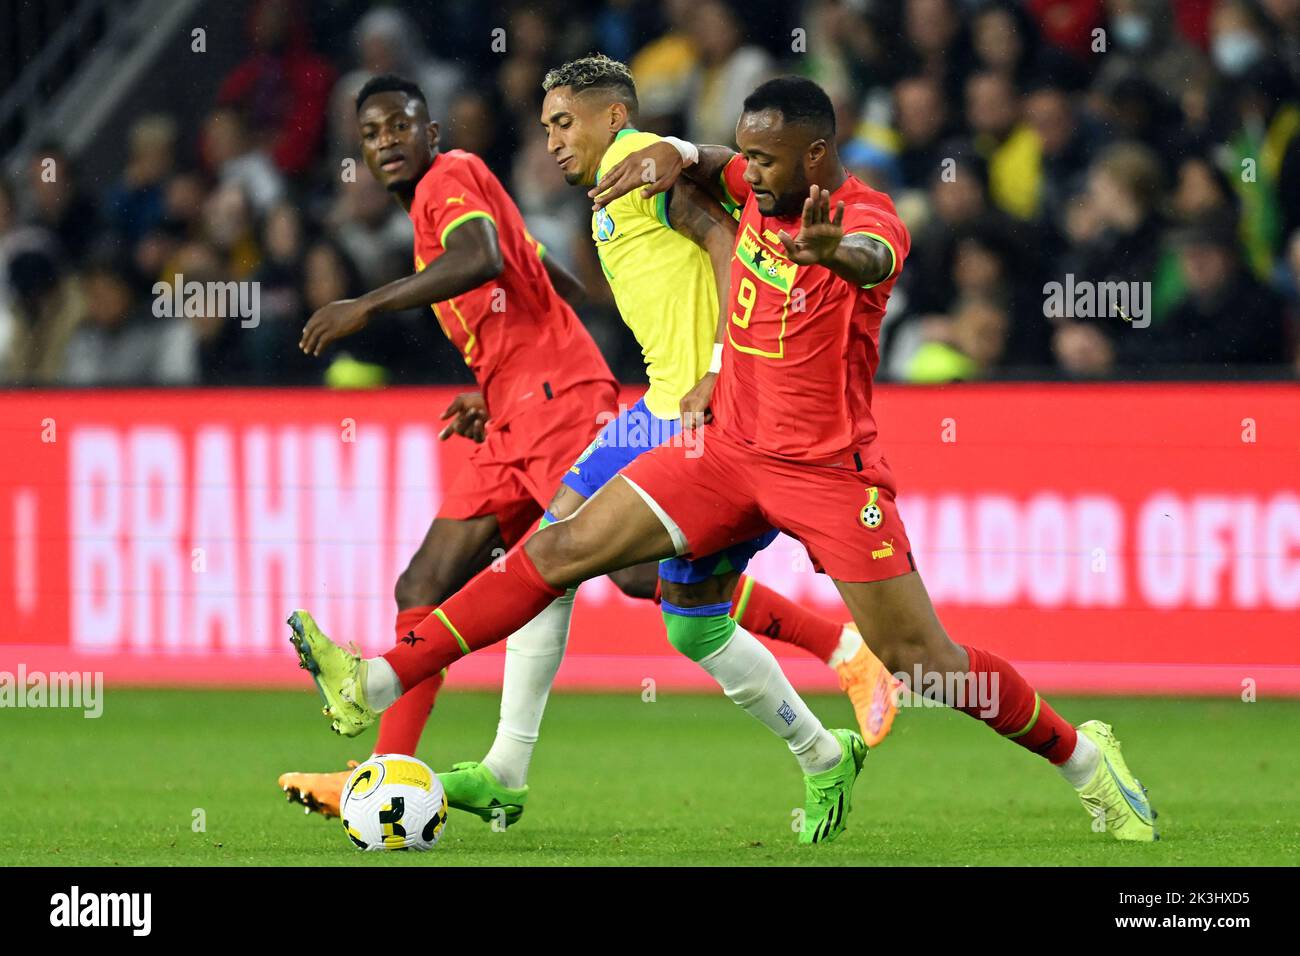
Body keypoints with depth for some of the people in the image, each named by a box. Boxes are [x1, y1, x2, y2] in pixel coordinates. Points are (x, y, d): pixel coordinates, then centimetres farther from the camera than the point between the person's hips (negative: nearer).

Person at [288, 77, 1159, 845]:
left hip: (828, 469, -6)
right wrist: (676, 158, 1)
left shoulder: (867, 217, -20)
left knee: (924, 663, -7)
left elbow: (874, 259, -46)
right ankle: (375, 685, -3)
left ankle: (1083, 757, 15)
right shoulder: (762, 187, 1)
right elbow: (711, 166, 25)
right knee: (561, 549, -3)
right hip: (733, 449, 6)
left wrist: (835, 253, -70)